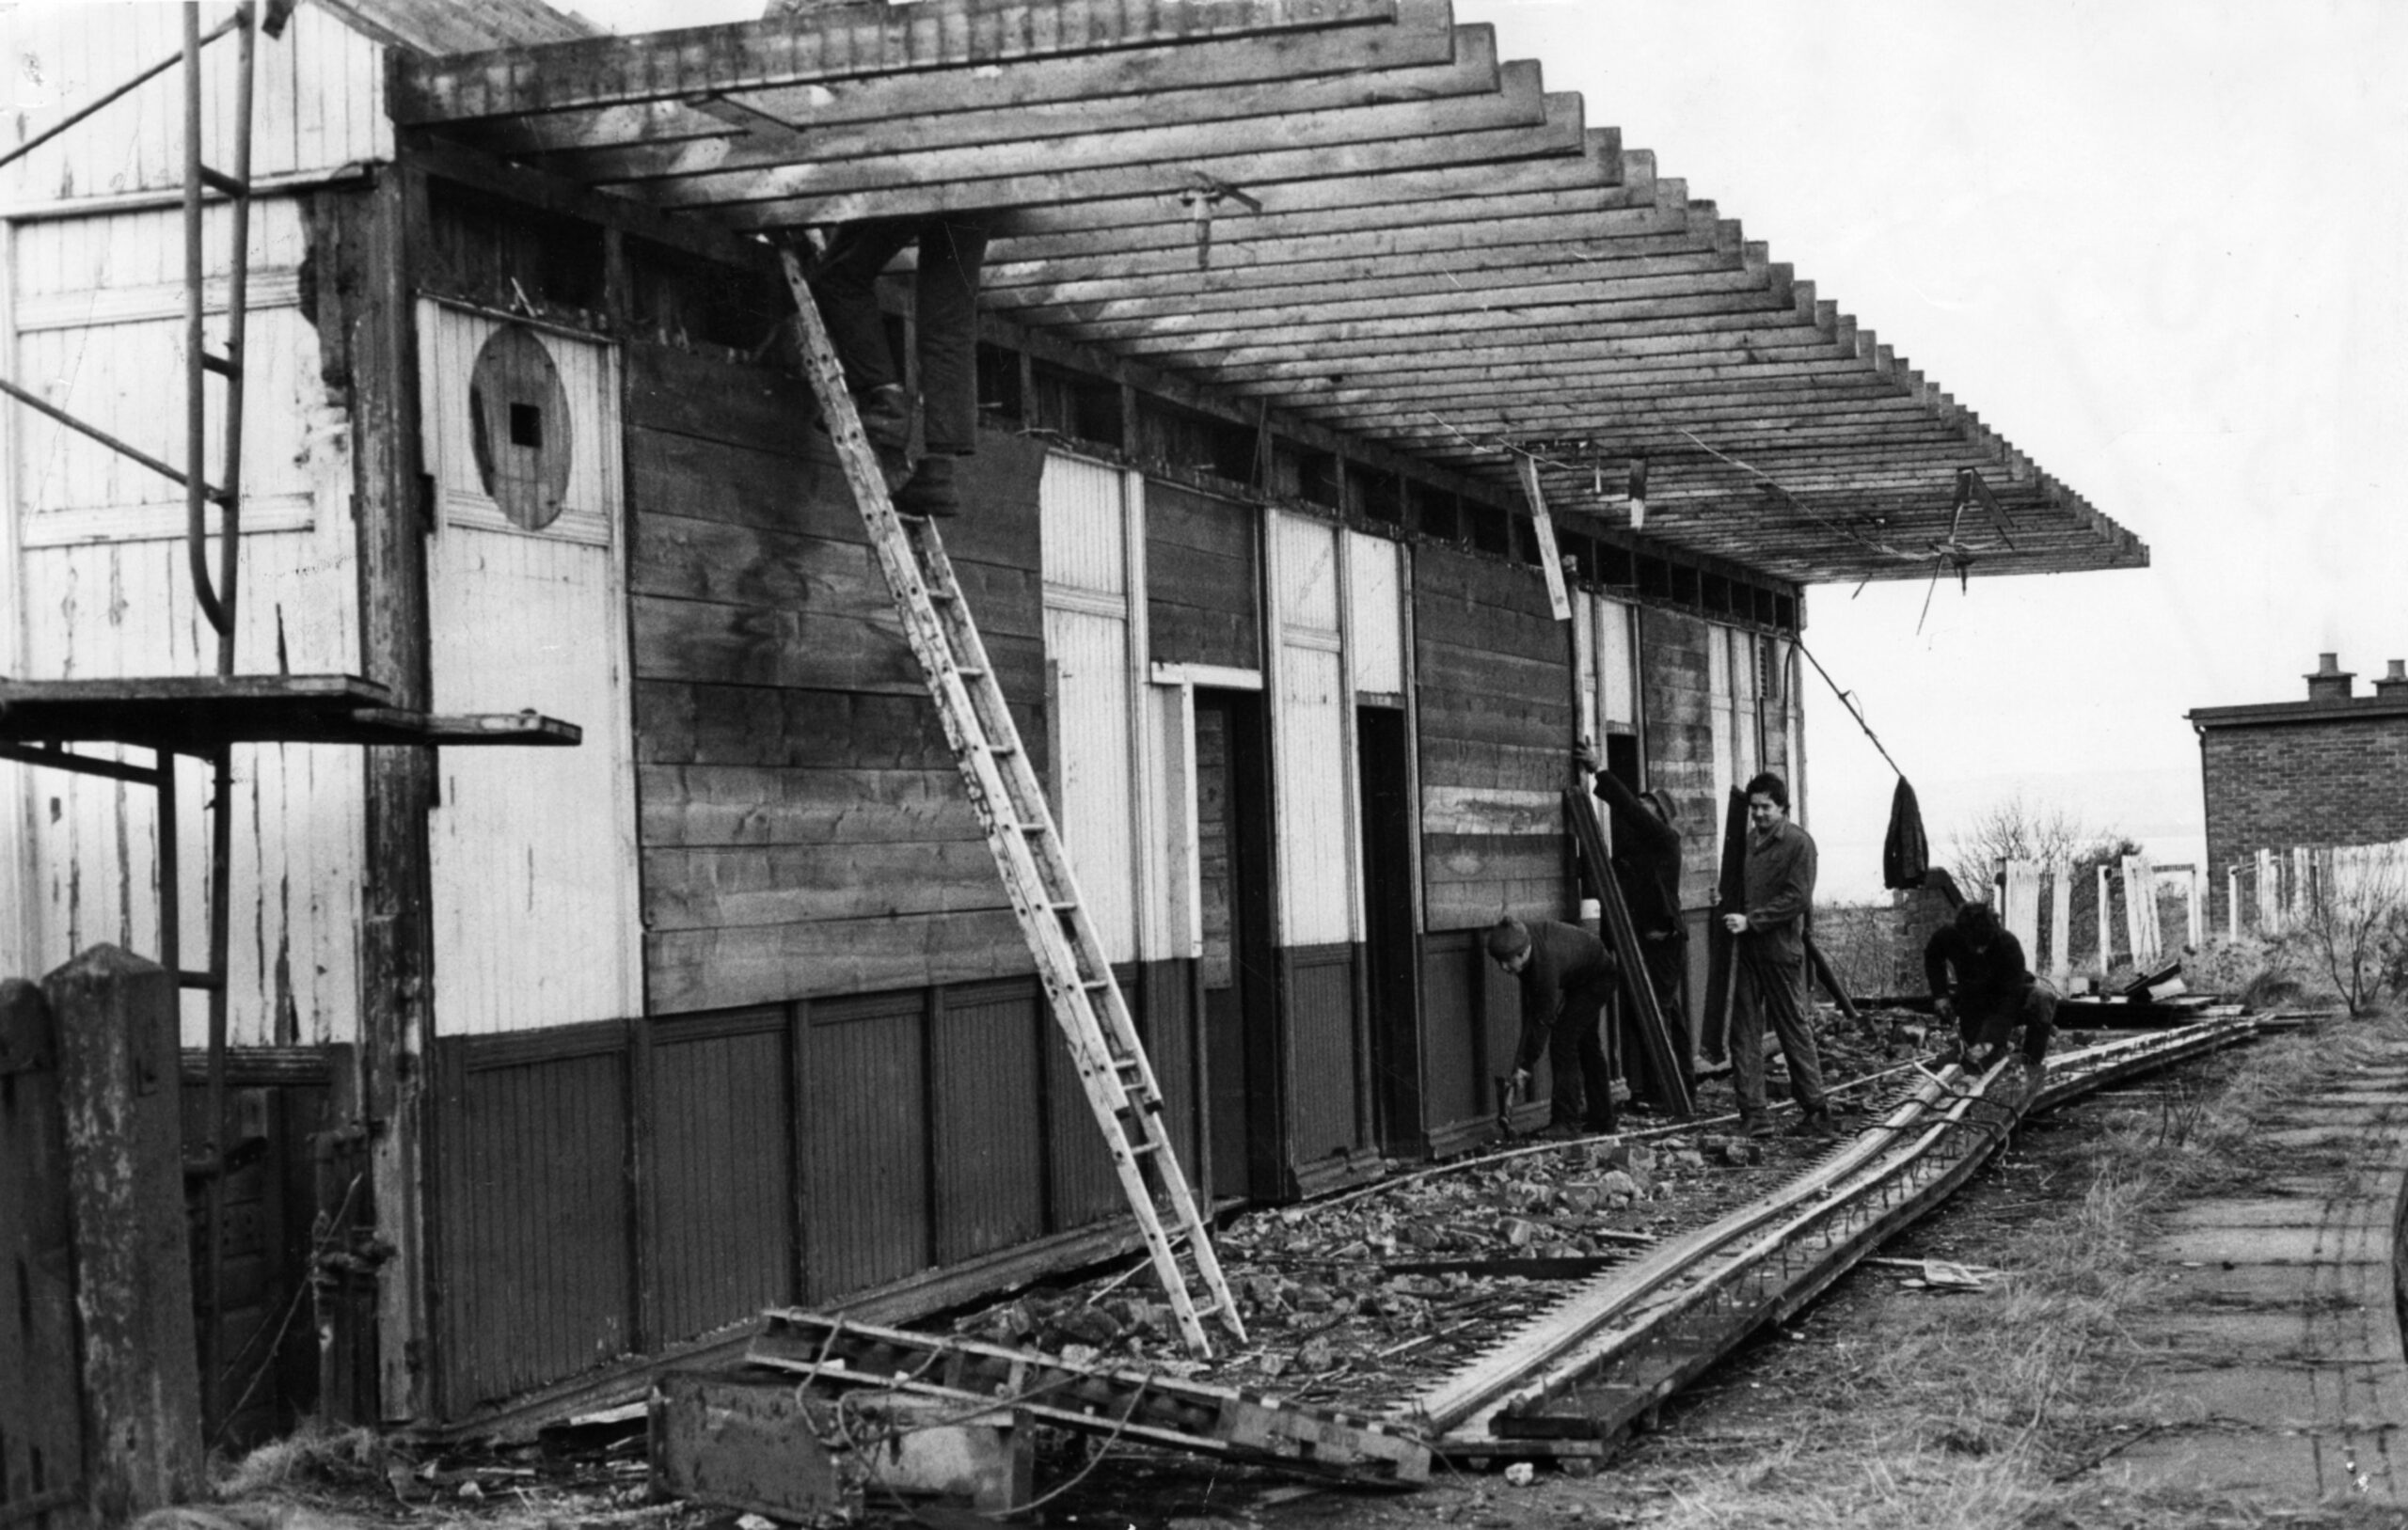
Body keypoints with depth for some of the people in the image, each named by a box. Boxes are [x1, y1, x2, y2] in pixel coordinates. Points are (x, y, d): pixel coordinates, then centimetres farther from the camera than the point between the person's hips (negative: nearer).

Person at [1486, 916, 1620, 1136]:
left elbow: (1543, 1019, -34)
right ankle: (1601, 1119, 31)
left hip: (1598, 976, -9)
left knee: (1562, 1041, -17)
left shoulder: (1546, 961, -41)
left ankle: (1566, 1122, -13)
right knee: (1585, 1043, 18)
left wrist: (1524, 1065, -30)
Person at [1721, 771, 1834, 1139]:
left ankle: (1817, 1112, 10)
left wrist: (1751, 920, -17)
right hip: (1748, 949, 6)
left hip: (1781, 950, -6)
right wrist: (1733, 919, 7)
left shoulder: (1799, 843, -6)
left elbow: (1798, 898, -13)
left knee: (1795, 1030, 0)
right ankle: (1753, 1114, 3)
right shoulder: (1748, 841, 14)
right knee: (1744, 1032, 1)